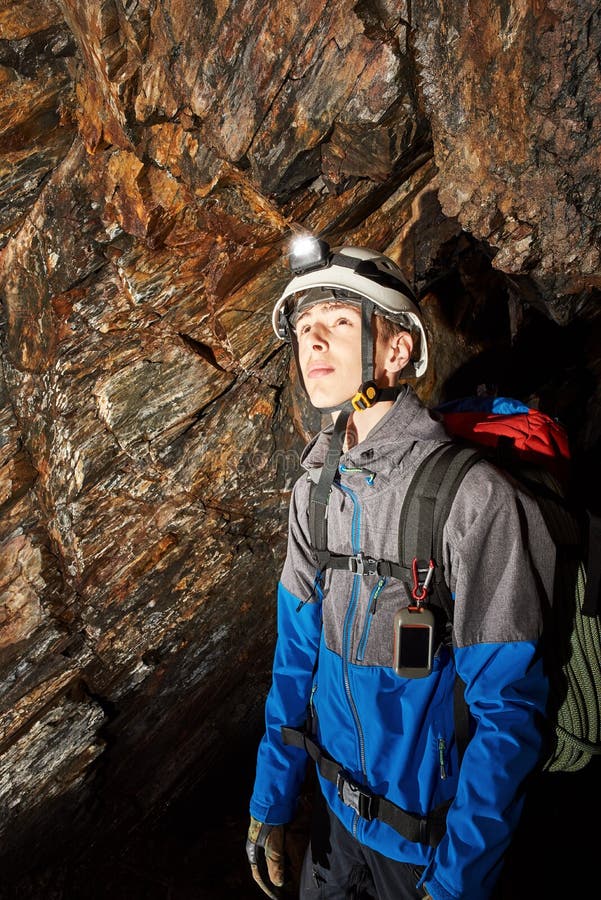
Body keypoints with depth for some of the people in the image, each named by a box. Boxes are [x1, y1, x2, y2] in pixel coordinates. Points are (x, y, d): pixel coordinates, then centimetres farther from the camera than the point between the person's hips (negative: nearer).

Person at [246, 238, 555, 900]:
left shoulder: (475, 497, -26)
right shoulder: (314, 490, -7)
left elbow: (509, 709, -21)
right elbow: (297, 653, 0)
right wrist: (270, 801, 2)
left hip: (434, 837, -5)